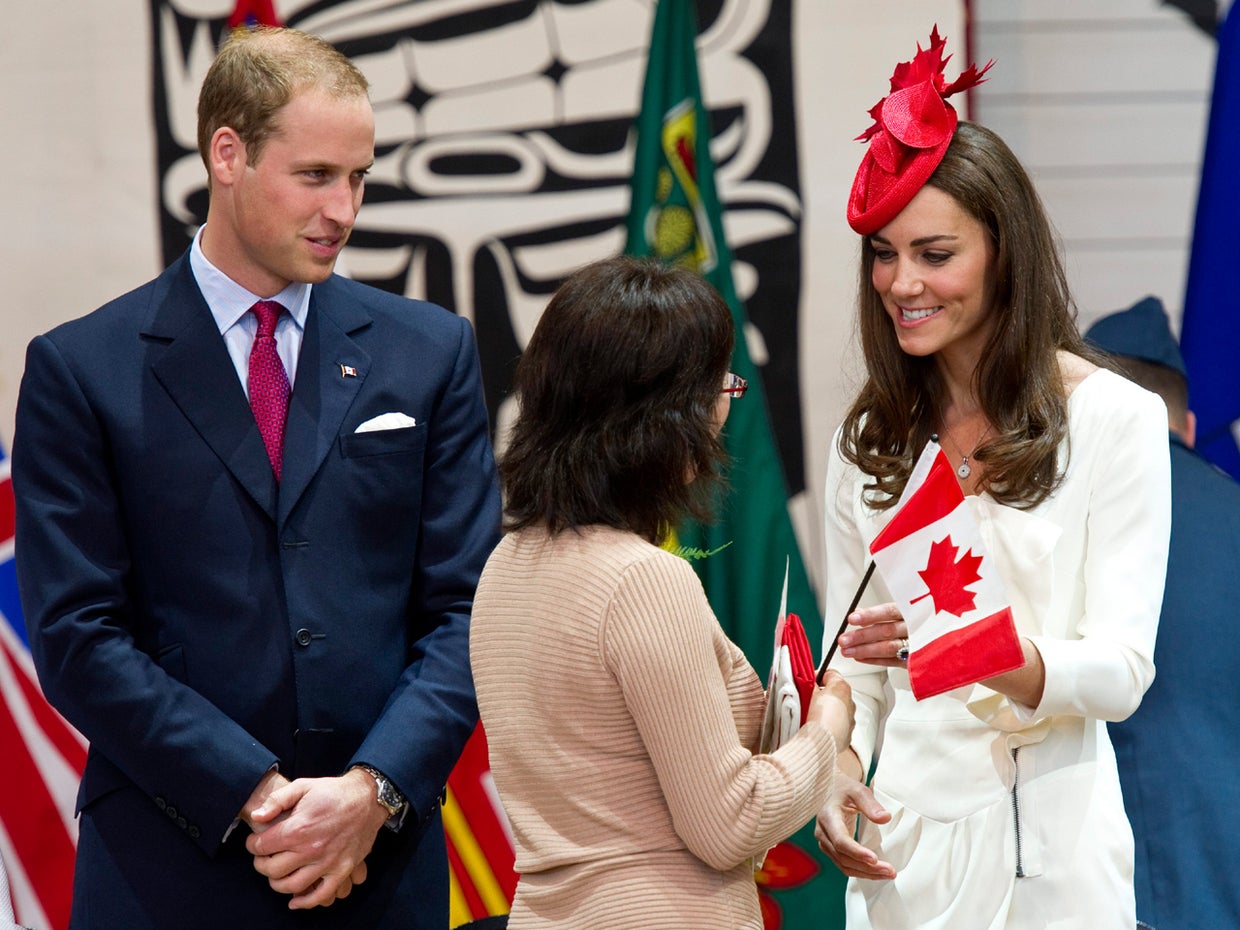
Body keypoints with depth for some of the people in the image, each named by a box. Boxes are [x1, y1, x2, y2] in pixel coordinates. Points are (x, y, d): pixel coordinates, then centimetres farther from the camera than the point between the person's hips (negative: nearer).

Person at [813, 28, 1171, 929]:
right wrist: (837, 771, -7)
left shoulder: (1115, 419, -6)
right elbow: (851, 657, 13)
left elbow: (1121, 672, -12)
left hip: (1047, 848, -4)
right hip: (903, 844, 4)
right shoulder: (870, 439, 9)